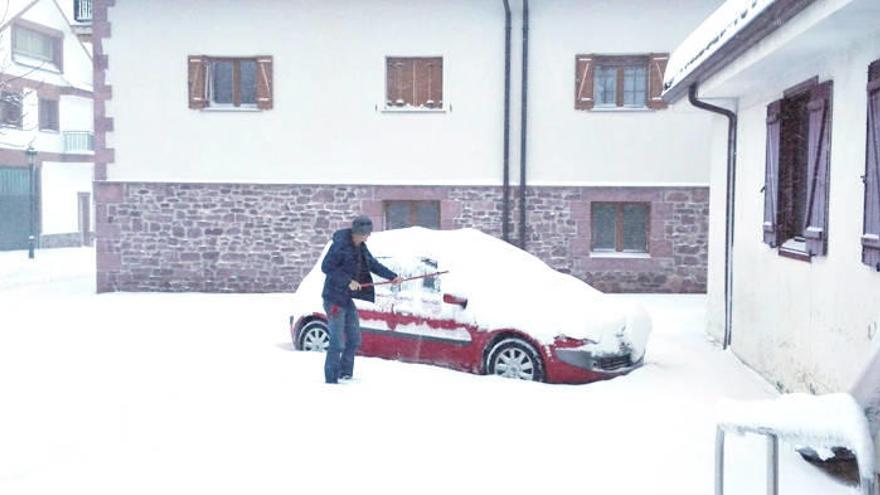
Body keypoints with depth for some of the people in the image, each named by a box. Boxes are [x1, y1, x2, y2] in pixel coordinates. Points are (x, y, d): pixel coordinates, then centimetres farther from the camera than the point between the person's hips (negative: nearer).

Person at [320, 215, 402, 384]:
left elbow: (374, 264, 17)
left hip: (348, 299, 9)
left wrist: (392, 276, 7)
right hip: (334, 298, -9)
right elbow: (326, 267, -21)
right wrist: (348, 281, -23)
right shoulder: (340, 245, -18)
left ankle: (345, 374, 28)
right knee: (337, 342, -6)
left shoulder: (361, 248, 8)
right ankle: (331, 379, 5)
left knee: (354, 339, 15)